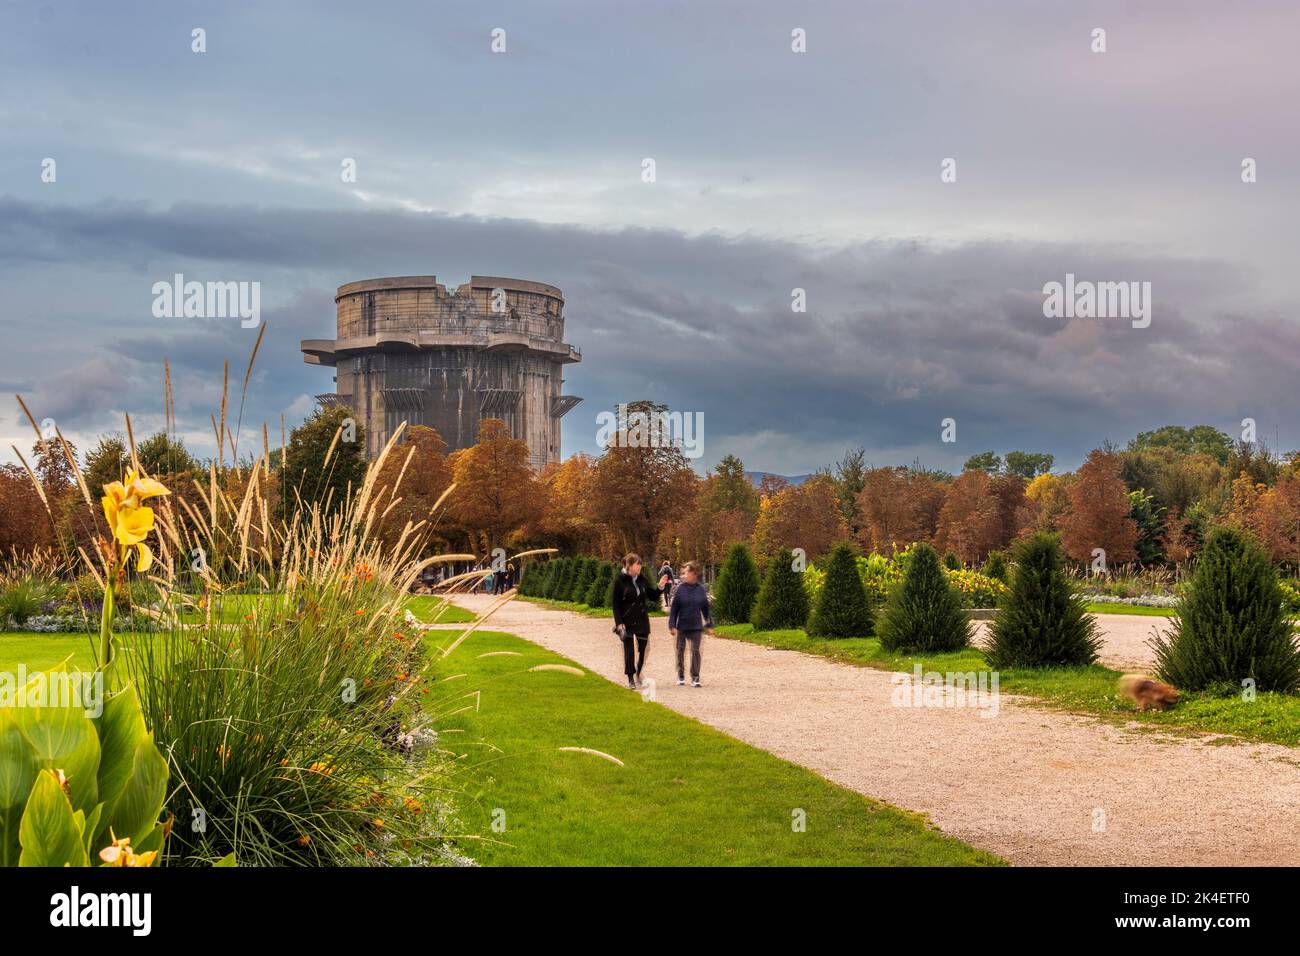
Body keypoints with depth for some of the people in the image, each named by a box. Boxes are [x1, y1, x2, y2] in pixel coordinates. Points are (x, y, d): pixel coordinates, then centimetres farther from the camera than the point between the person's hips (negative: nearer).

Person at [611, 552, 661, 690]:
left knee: (644, 648, 6)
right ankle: (631, 680, 6)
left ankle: (638, 673, 28)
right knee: (629, 650, -1)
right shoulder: (620, 581, -8)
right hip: (627, 621, -4)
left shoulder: (642, 580, 6)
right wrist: (619, 623, -14)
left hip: (642, 620, 5)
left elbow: (653, 596, 13)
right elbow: (615, 604, -8)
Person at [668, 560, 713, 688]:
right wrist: (672, 626, -8)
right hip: (681, 627, 0)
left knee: (695, 651, -2)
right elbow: (673, 609, -4)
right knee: (680, 651, 9)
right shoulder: (679, 589, -6)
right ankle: (681, 676, 25)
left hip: (696, 627, 0)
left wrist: (709, 624, 9)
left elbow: (706, 608, 8)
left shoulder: (701, 589, -1)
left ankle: (695, 677, 5)